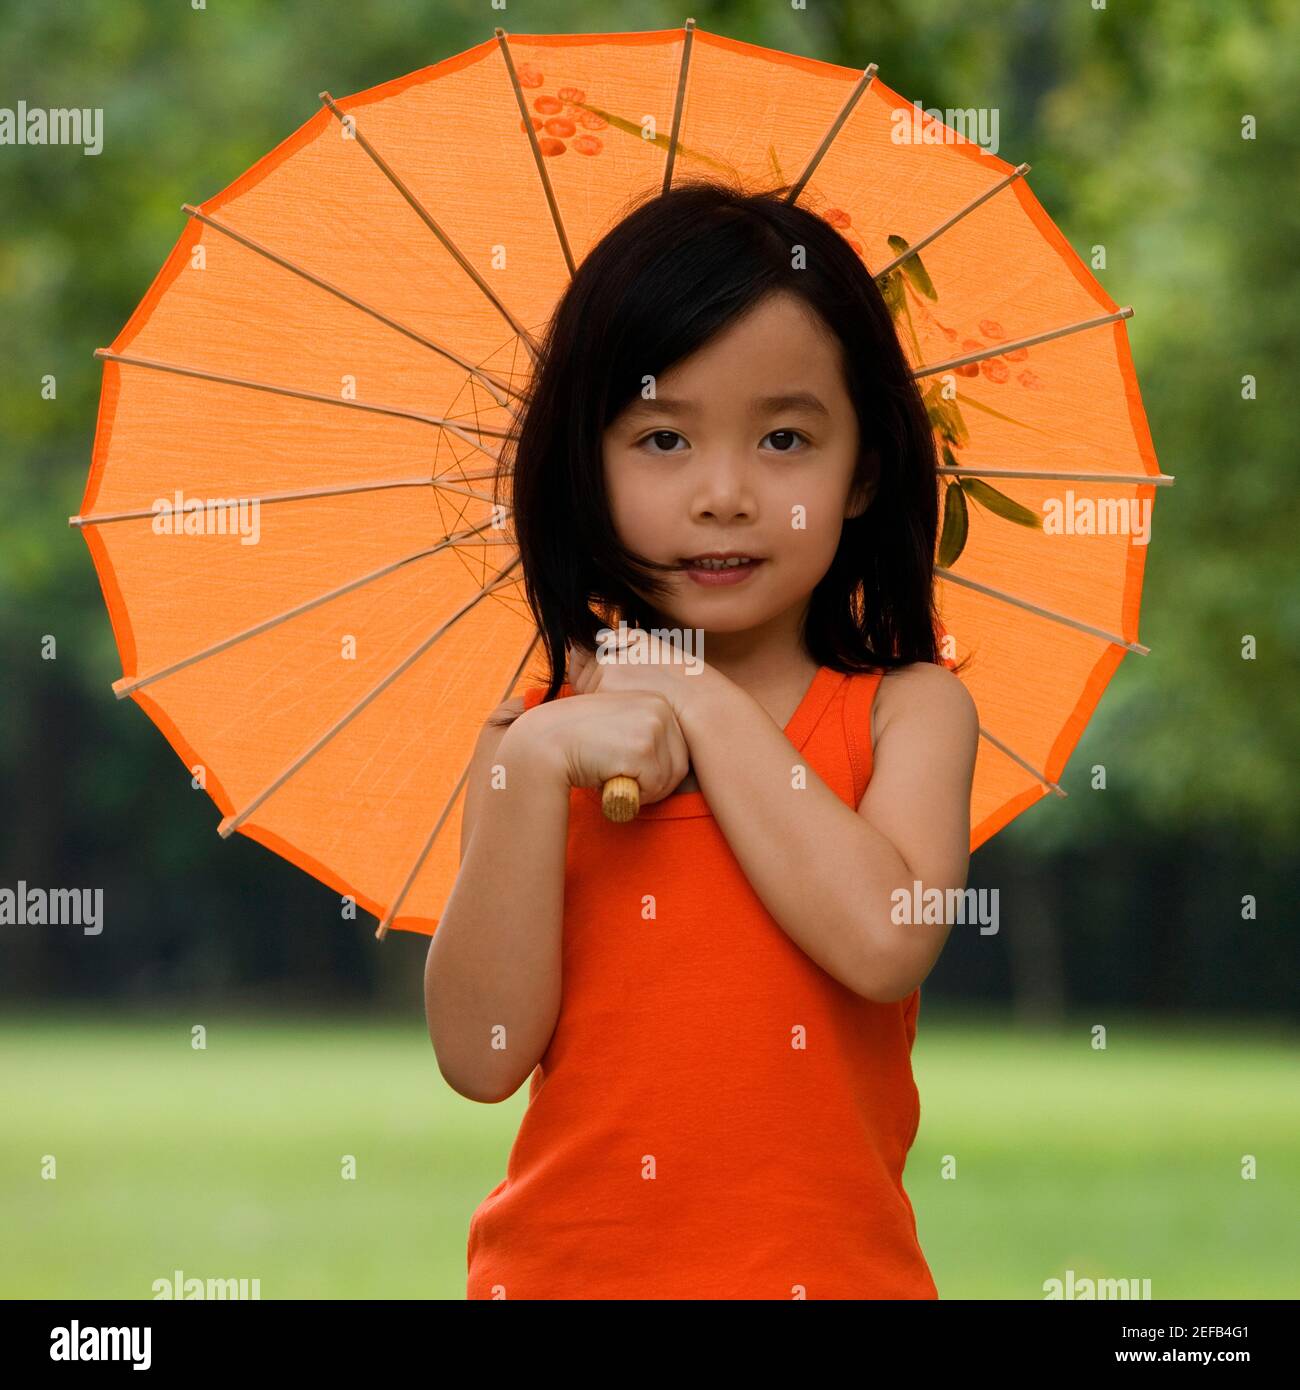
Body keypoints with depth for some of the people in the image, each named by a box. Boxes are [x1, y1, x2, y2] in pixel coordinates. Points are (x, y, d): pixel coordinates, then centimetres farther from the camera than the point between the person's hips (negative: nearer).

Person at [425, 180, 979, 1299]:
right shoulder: (535, 737, 1)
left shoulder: (906, 711, -1)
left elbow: (886, 942, -20)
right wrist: (539, 767, -18)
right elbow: (482, 1057, -9)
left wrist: (705, 705, -13)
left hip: (825, 1268, -1)